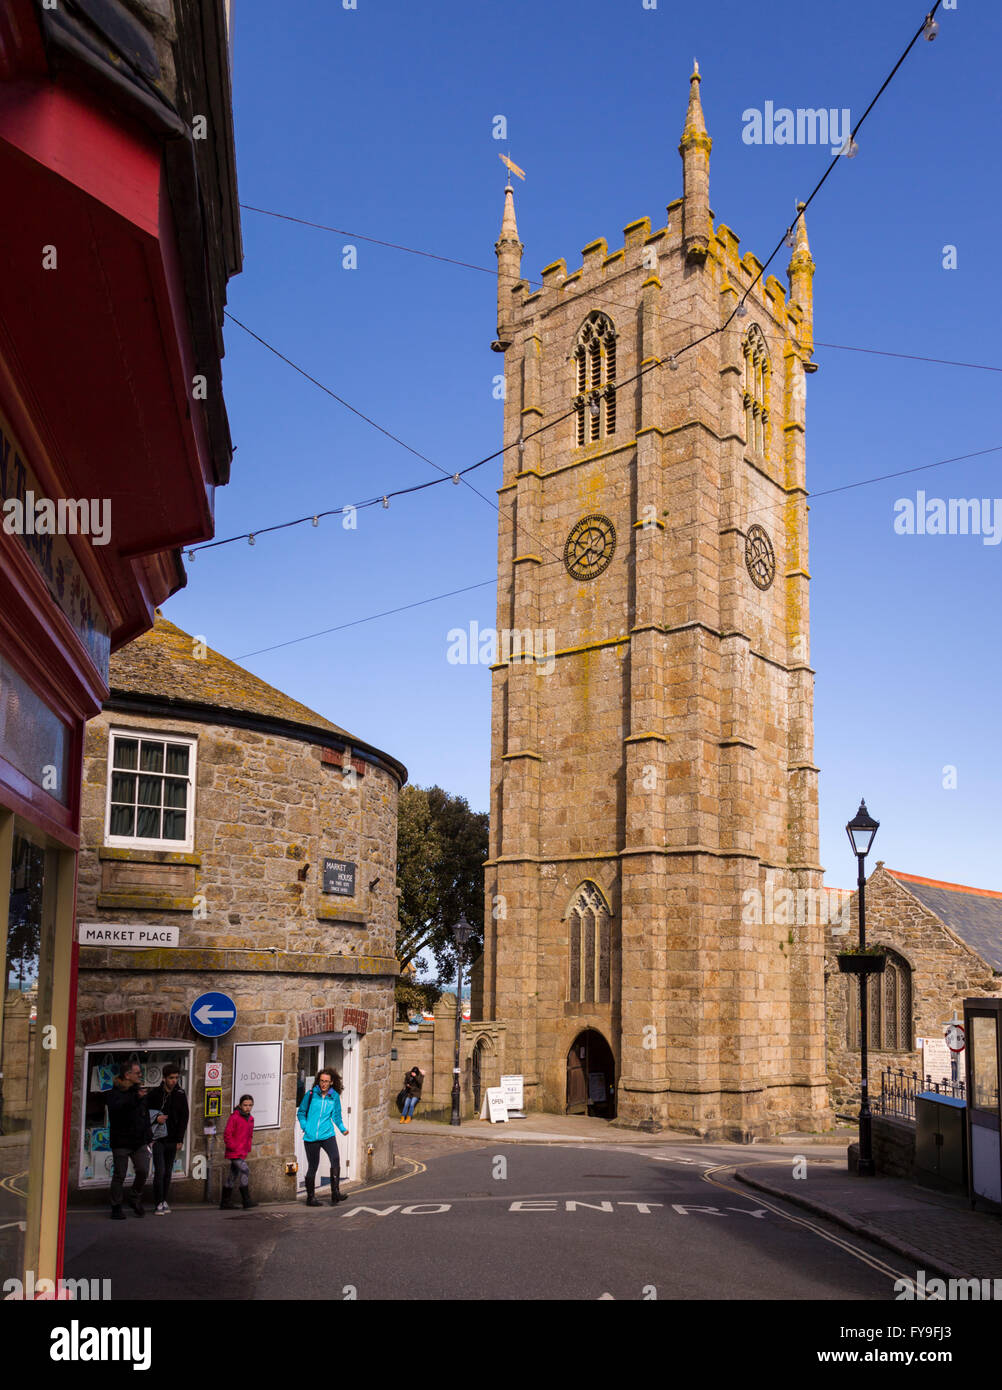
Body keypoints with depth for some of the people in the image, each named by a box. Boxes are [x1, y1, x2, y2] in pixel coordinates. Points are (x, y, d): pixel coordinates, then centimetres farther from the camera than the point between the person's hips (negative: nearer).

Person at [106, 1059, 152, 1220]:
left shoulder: (139, 1091, 14)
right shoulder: (115, 1092, -6)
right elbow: (116, 1108, -30)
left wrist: (149, 1137, 19)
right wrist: (135, 1098, -40)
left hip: (140, 1141, 5)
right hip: (121, 1142, -5)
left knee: (143, 1171, -5)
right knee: (119, 1175, 1)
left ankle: (135, 1199, 18)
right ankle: (116, 1207, 14)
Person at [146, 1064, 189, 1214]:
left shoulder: (180, 1095, 5)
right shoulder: (155, 1093, -1)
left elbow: (184, 1118, 8)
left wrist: (180, 1139, 3)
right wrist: (155, 1118, -14)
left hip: (172, 1140, 3)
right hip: (157, 1138, -3)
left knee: (168, 1171, 7)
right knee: (160, 1171, -10)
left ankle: (164, 1200, 17)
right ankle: (159, 1203, -5)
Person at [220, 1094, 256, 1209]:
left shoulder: (250, 1119, 12)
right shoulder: (234, 1118, -11)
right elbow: (227, 1135, -12)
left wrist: (248, 1148, 9)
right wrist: (234, 1147, -15)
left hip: (243, 1153, 8)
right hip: (234, 1152, -8)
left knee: (232, 1176, 12)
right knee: (245, 1171, -18)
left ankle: (224, 1204, 18)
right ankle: (246, 1201, -15)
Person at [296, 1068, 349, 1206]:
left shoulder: (334, 1096, 5)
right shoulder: (311, 1094, 0)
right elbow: (301, 1112, 11)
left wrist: (343, 1128, 0)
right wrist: (305, 1127, -2)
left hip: (327, 1134, 1)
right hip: (311, 1136, -1)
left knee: (335, 1159, -20)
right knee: (313, 1166, 6)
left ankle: (335, 1193, -16)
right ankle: (310, 1197, 21)